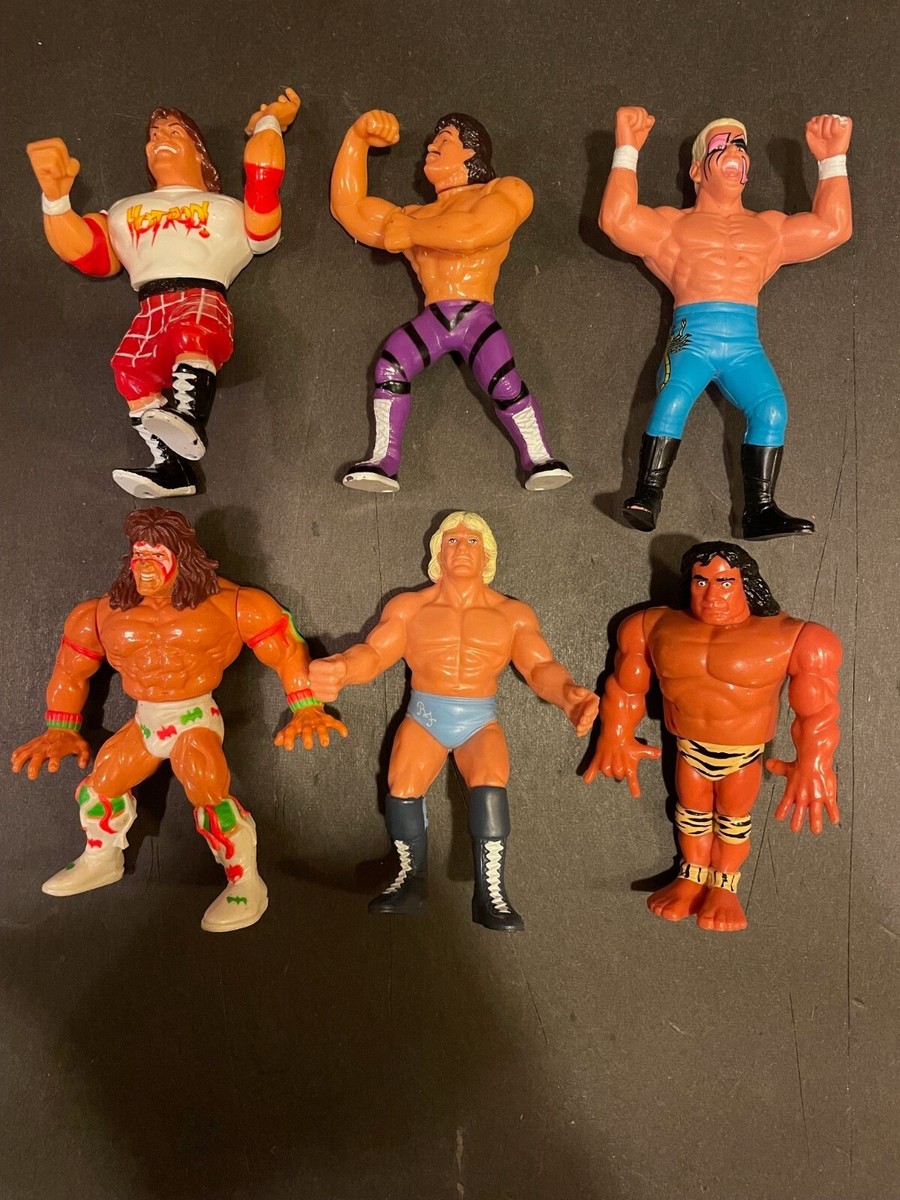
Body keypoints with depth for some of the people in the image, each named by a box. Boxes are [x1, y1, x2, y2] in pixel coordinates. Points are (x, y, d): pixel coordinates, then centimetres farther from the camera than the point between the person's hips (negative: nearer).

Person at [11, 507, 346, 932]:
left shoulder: (224, 605, -14)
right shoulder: (106, 614, -2)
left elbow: (286, 651, -9)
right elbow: (71, 671, 13)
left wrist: (306, 709, -13)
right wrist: (61, 730, 14)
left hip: (194, 718, -5)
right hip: (144, 721, 6)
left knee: (210, 797, -25)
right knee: (97, 788, 16)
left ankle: (246, 885, -7)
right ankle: (101, 860, 45)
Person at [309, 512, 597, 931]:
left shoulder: (513, 613, 6)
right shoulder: (408, 607, 6)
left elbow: (540, 666, -4)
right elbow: (373, 652, -6)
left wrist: (567, 693, -28)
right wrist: (340, 668, -30)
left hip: (480, 720, 0)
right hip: (424, 716, 1)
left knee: (490, 788, -27)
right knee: (401, 791, -22)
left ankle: (490, 895, -15)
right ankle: (411, 879, 1)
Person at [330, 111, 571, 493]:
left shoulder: (504, 191, 13)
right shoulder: (413, 216, 30)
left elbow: (473, 231, -8)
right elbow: (348, 206, 28)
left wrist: (409, 232, 2)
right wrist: (358, 137, 23)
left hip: (477, 316, -3)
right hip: (431, 318, 4)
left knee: (506, 384, -22)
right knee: (389, 366, -20)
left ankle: (540, 460, -12)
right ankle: (383, 462, -19)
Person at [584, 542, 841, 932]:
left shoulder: (790, 637, -19)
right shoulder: (657, 627, -9)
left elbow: (818, 713, -14)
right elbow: (625, 689, 2)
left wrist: (811, 767, -16)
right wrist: (616, 741, 7)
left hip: (744, 751, -2)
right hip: (689, 746, 3)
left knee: (732, 817, 13)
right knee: (692, 811, 17)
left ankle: (724, 887, 32)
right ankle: (691, 879, 36)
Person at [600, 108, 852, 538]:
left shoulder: (769, 227, 30)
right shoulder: (674, 223, 21)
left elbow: (833, 227, 23)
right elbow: (615, 219, 5)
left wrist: (833, 158, 23)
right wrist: (627, 148, 6)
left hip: (744, 343, 2)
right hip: (692, 336, -2)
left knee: (771, 408, -25)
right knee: (673, 398, -33)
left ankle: (760, 511, -24)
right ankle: (648, 496, -28)